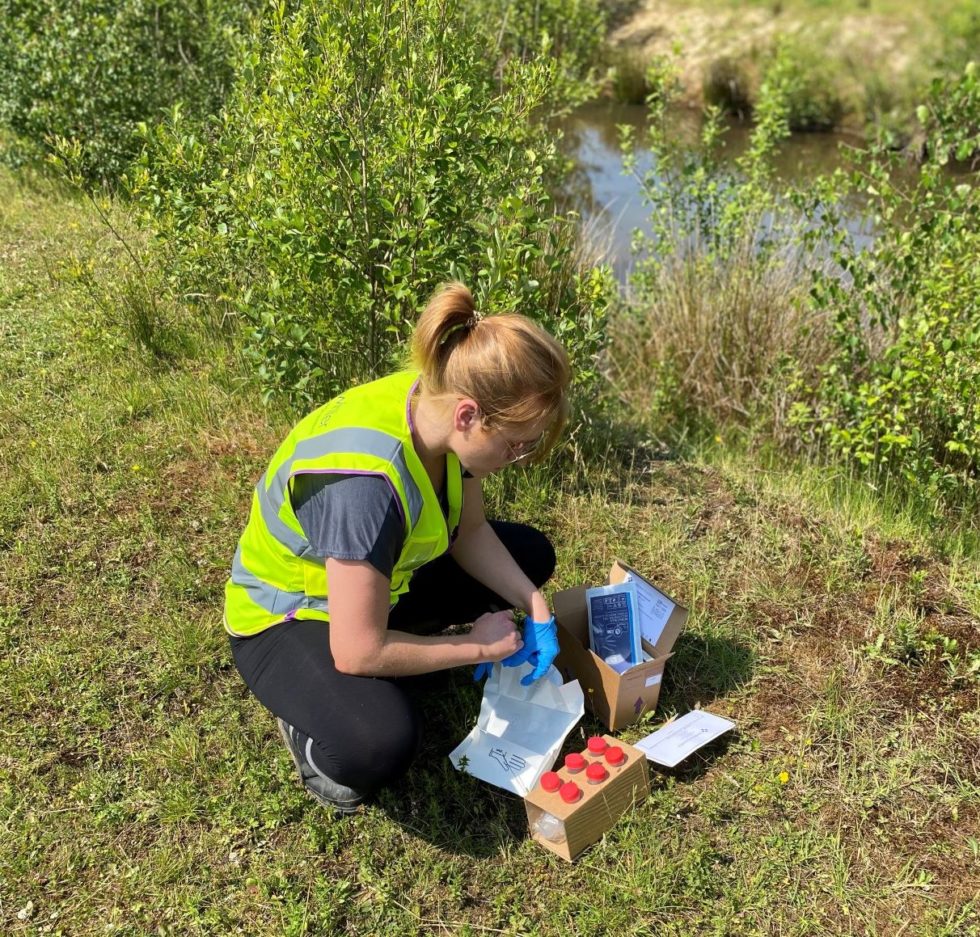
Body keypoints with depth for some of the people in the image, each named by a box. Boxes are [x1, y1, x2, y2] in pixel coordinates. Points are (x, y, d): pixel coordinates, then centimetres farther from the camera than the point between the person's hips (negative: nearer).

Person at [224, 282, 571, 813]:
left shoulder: (438, 404, -17)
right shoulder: (364, 481, -41)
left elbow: (470, 531, -1)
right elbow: (358, 653, -34)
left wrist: (534, 608, -13)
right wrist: (479, 646, -21)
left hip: (381, 579, 8)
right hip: (286, 619, -8)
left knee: (531, 554, 7)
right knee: (379, 745, -35)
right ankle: (306, 721, -1)